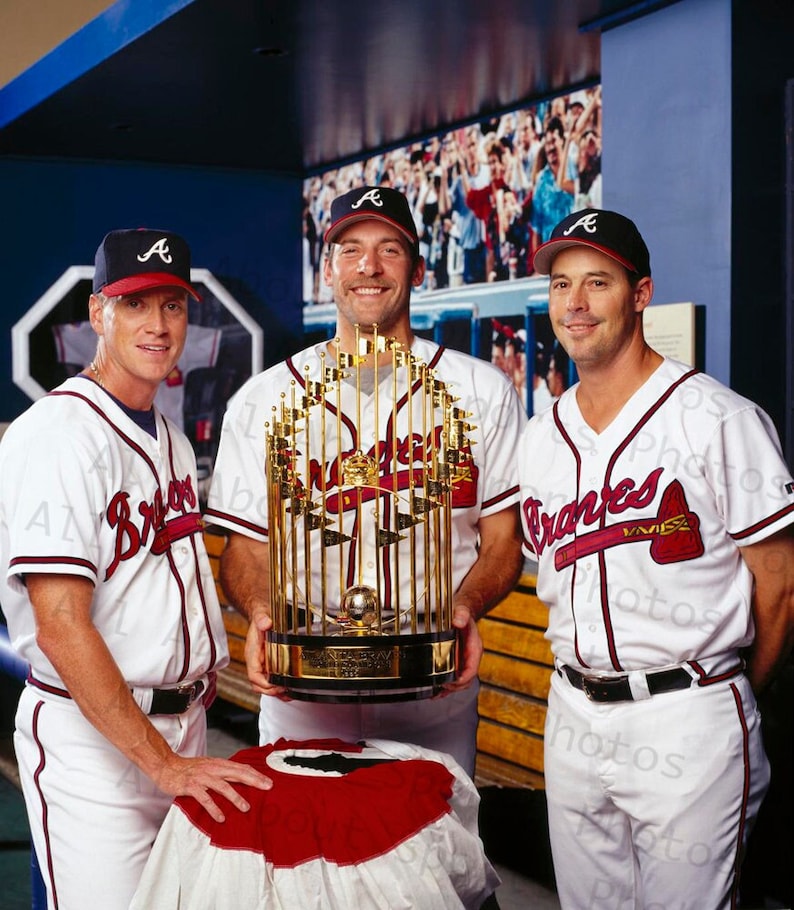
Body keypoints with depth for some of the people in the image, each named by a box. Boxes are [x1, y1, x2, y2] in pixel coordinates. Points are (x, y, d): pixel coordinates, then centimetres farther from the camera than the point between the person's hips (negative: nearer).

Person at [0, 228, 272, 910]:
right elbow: (61, 626, -22)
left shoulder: (170, 438, 13)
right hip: (89, 738, -8)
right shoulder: (58, 433, -16)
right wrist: (161, 762, -23)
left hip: (184, 723, 8)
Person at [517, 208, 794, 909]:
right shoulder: (539, 439, 10)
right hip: (573, 718, 6)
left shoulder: (718, 420, -9)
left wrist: (727, 702, 2)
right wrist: (587, 691, 8)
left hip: (688, 723, -6)